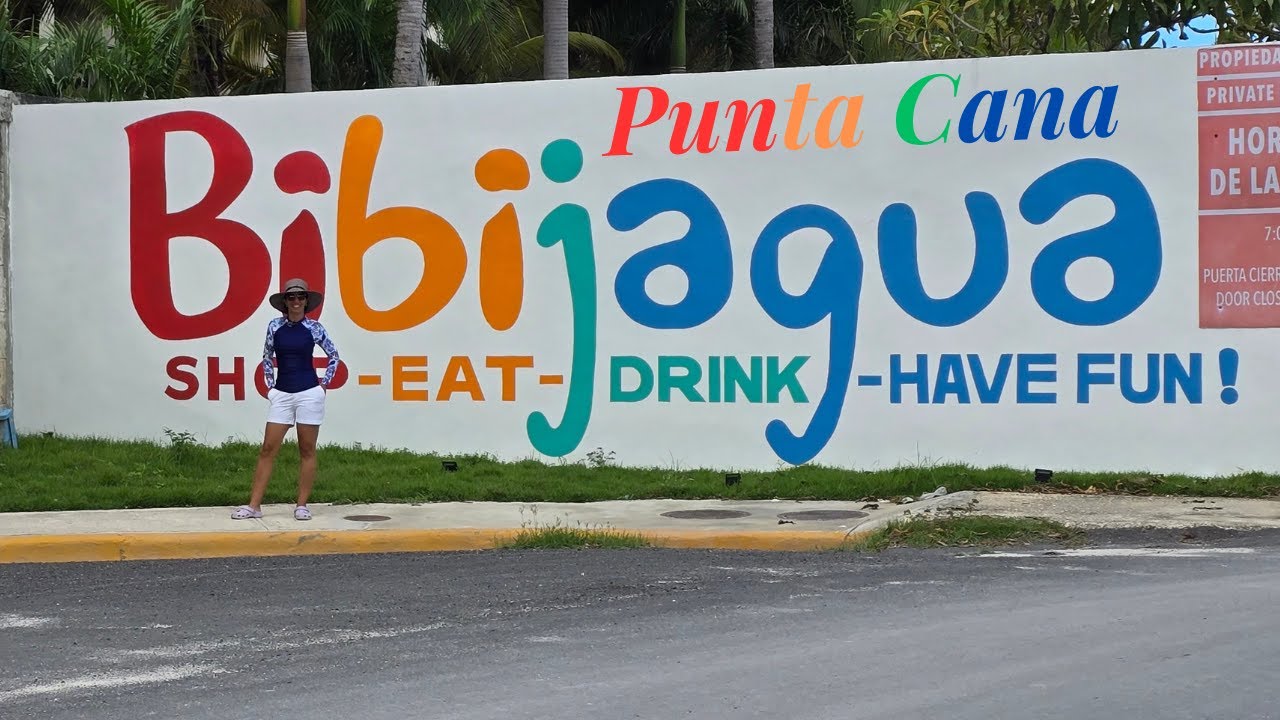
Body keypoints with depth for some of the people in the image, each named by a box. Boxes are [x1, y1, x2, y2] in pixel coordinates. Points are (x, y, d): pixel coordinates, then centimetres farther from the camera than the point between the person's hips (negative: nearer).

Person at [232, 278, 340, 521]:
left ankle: (302, 505, 8)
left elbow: (333, 355, 12)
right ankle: (254, 505, -2)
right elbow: (267, 357, 18)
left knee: (307, 451, 2)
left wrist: (324, 384, 5)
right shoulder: (275, 326, 4)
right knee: (268, 449, -2)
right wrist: (269, 385, 10)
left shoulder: (314, 328, 0)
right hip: (281, 394, 2)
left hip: (309, 393, -2)